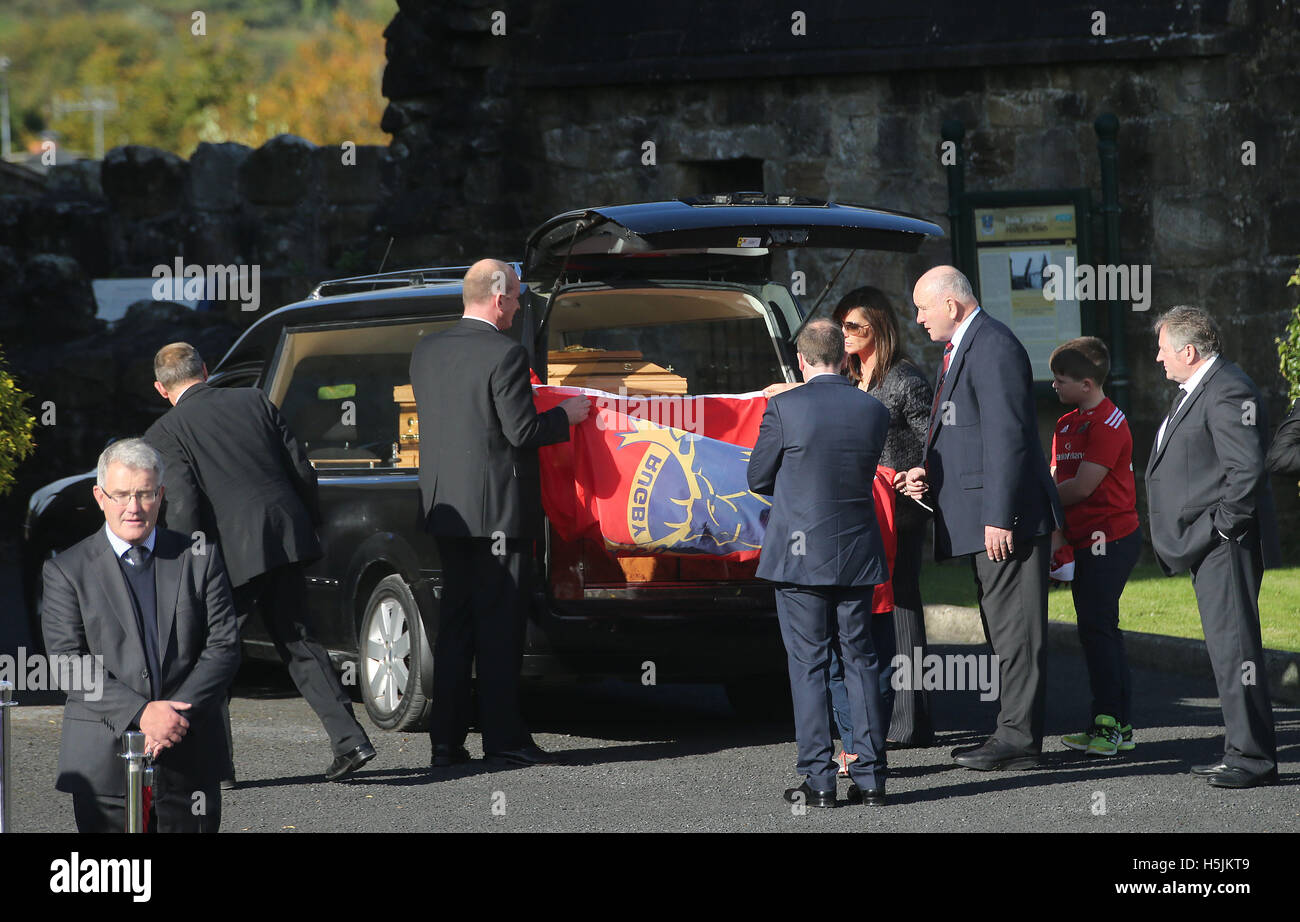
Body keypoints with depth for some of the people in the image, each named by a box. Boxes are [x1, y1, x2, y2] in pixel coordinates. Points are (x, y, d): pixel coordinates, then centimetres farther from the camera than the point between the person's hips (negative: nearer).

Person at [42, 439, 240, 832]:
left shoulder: (199, 559, 7)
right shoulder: (67, 570, 1)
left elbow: (224, 647, 1)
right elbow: (68, 663, -7)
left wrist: (180, 712, -14)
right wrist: (140, 713, -19)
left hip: (190, 759, 2)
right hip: (104, 760, -2)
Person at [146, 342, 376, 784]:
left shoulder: (166, 434, -4)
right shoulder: (254, 402, 10)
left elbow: (181, 505, -12)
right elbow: (301, 469, 10)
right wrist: (310, 524, 22)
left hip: (233, 551, -5)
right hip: (286, 538, 5)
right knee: (297, 642, 16)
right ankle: (349, 738, 8)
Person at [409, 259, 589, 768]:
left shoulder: (426, 351, 7)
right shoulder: (505, 355, -15)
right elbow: (521, 431, -17)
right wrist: (564, 417, 1)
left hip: (447, 510, 7)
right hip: (499, 510, -7)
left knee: (454, 624, 12)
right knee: (499, 627, -1)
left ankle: (446, 740, 11)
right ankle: (503, 740, 0)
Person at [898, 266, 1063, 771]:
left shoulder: (993, 347, -15)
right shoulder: (961, 348, 19)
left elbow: (1007, 436, -20)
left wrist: (999, 516, -22)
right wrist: (930, 473, 10)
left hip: (1006, 519, -11)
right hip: (986, 518, 11)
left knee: (1016, 629, -7)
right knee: (1002, 629, 13)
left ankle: (1019, 739, -6)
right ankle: (1012, 731, 18)